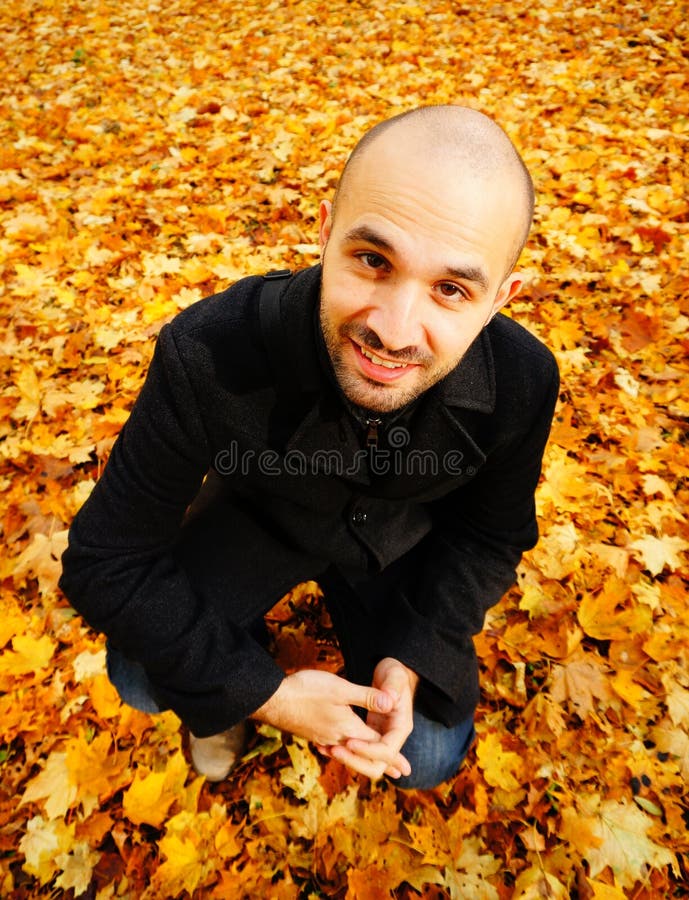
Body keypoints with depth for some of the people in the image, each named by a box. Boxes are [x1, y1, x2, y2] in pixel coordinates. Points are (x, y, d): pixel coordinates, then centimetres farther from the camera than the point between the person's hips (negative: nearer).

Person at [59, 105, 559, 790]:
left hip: (399, 536, 2)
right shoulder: (206, 355, -38)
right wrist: (261, 691, -29)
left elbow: (491, 534, -10)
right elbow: (108, 560, -27)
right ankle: (222, 703, 15)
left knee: (428, 758, -2)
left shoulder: (523, 382, -30)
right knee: (143, 675, -23)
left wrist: (413, 658, -23)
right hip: (257, 517, -1)